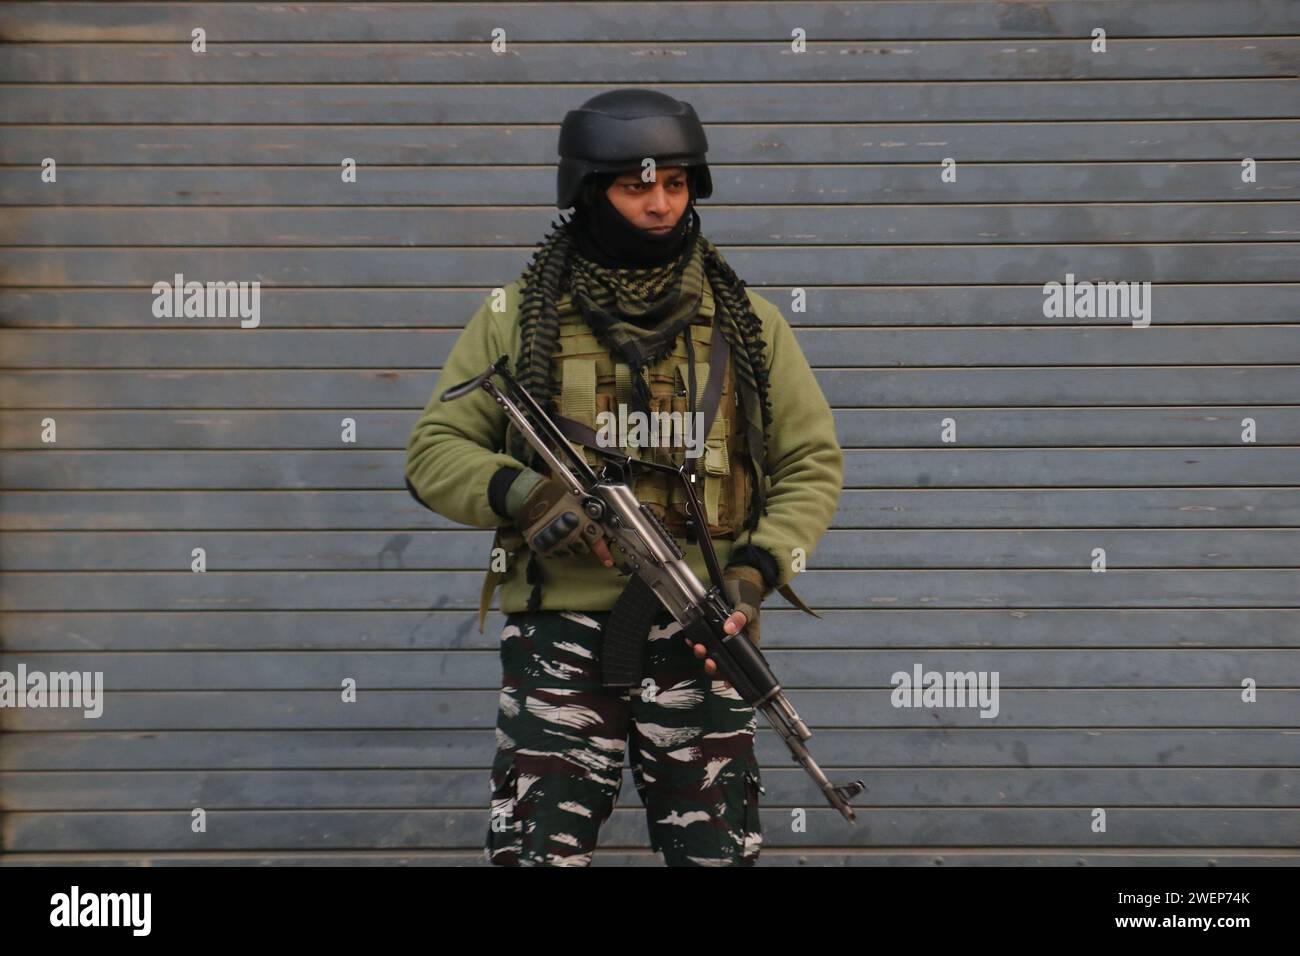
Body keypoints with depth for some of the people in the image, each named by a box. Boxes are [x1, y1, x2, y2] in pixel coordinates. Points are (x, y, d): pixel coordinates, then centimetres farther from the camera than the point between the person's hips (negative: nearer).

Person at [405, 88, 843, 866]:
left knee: (718, 853, 6)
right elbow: (435, 452, 3)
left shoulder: (745, 321, 8)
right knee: (540, 850, -4)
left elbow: (812, 463, 9)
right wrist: (520, 494, -17)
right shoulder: (518, 318, 4)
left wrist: (757, 575, -7)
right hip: (561, 634, -1)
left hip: (699, 637, 2)